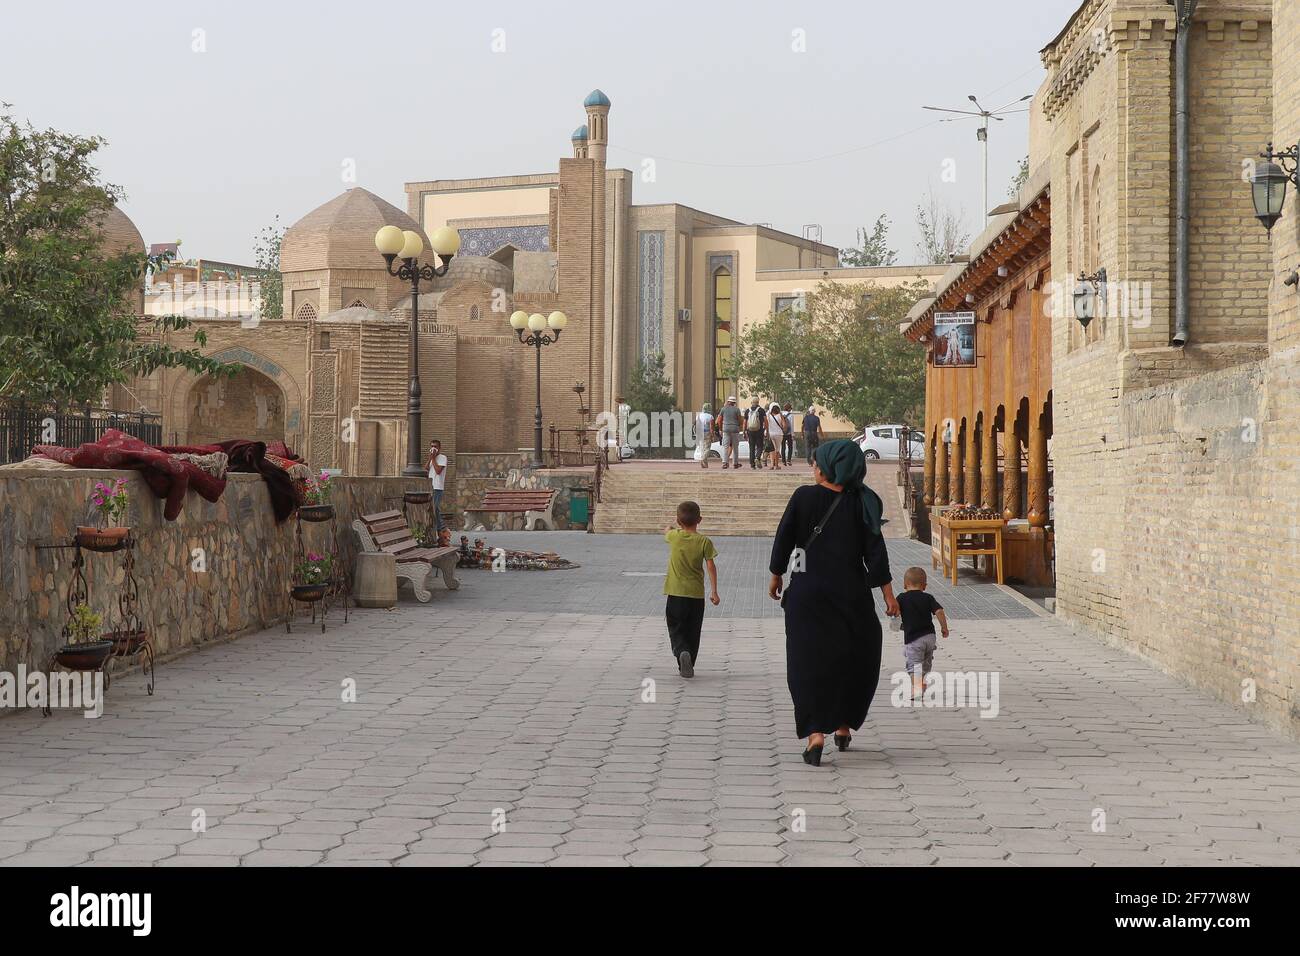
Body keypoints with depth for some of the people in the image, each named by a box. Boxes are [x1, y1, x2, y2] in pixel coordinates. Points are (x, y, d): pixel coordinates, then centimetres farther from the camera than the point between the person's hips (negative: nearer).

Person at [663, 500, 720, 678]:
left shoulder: (675, 537, -3)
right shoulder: (704, 541, -6)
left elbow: (666, 531, 21)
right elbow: (711, 566, -8)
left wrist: (671, 527, 44)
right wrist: (714, 591, -4)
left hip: (675, 592, 0)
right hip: (696, 593, 0)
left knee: (676, 630, 4)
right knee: (693, 633, 13)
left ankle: (682, 652, -24)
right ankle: (689, 665, 16)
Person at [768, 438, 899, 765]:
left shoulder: (804, 496, -6)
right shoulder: (860, 502, -3)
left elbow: (784, 538, -2)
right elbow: (874, 549, -5)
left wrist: (776, 575, 13)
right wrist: (888, 592, 0)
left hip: (807, 592, -1)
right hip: (850, 592, 1)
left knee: (809, 662, 3)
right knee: (854, 658, 20)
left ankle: (815, 733, -12)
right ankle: (844, 726, 27)